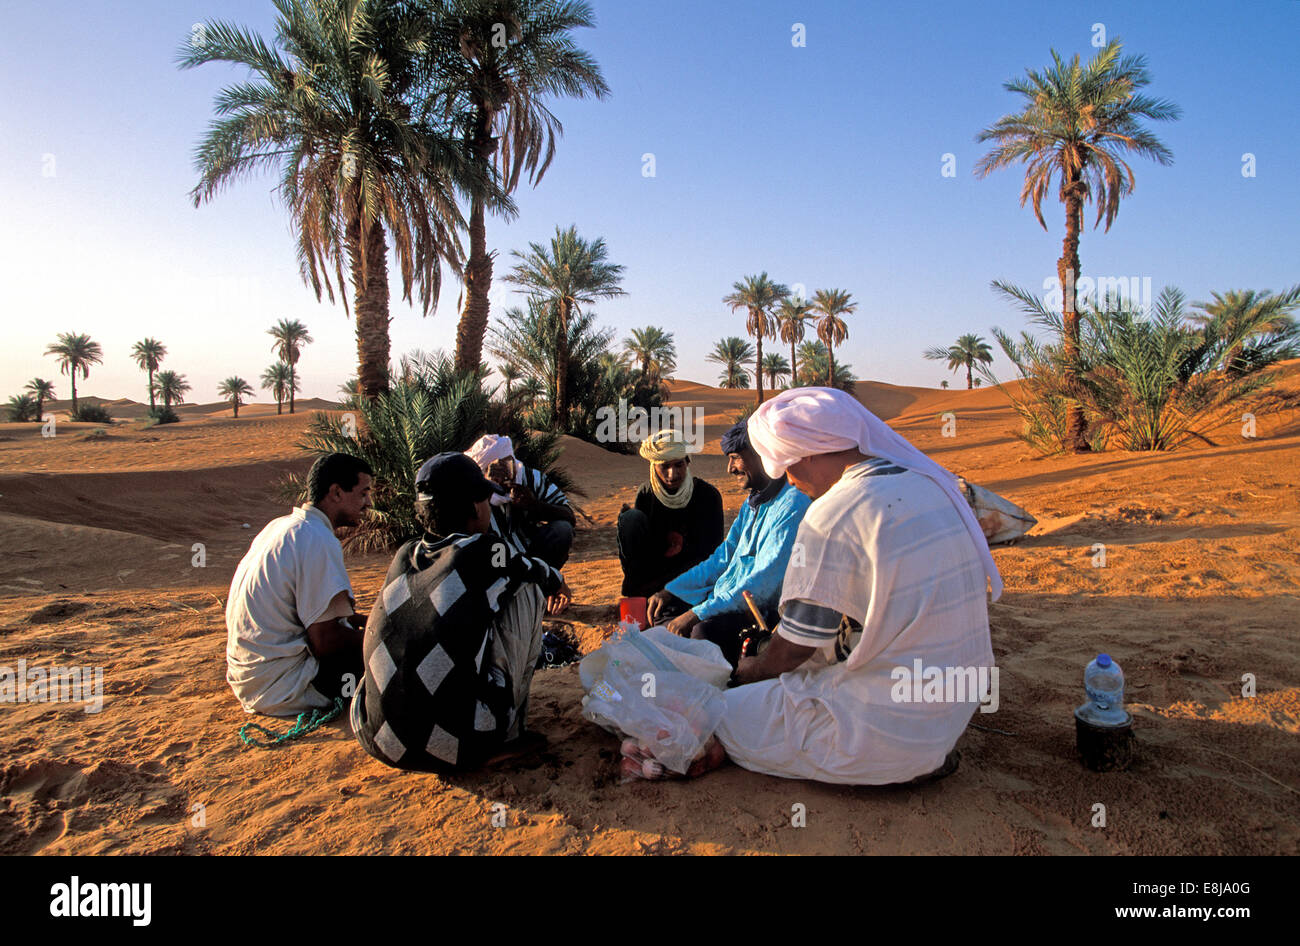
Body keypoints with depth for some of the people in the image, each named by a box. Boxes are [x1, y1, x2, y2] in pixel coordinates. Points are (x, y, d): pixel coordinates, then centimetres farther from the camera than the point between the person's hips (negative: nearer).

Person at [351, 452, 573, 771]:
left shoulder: (403, 556, 8)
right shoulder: (486, 551, -6)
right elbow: (540, 573, 18)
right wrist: (558, 582, 44)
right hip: (459, 749, -5)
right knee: (526, 588, 8)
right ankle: (511, 728, 13)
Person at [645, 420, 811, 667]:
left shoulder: (792, 505, -19)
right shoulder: (752, 501, 13)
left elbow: (762, 583, -25)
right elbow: (723, 557, 17)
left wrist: (697, 614, -26)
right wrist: (669, 590, 8)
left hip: (763, 612, -10)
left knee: (706, 630, -34)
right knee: (660, 608, 5)